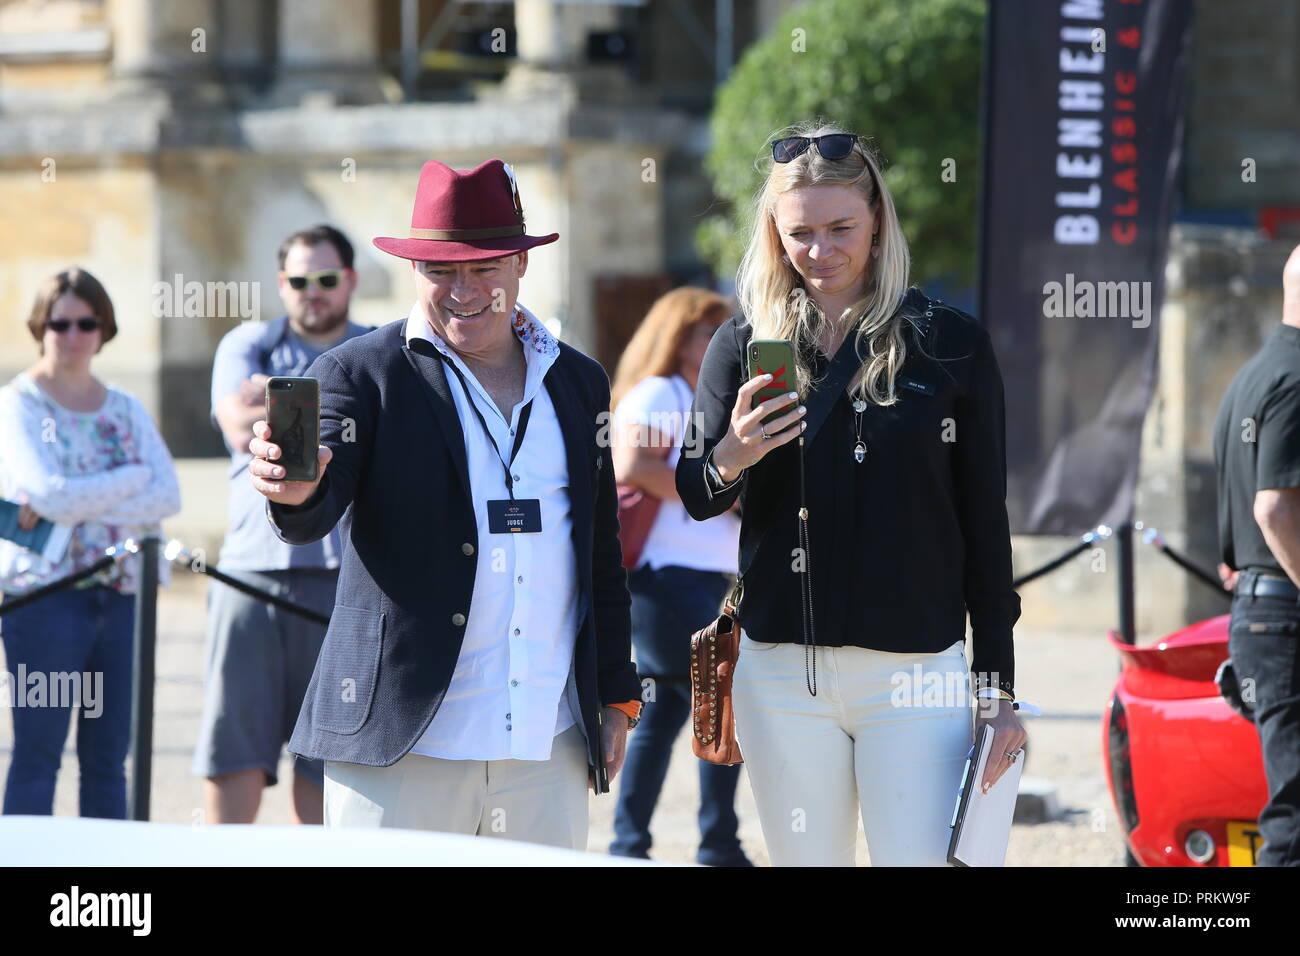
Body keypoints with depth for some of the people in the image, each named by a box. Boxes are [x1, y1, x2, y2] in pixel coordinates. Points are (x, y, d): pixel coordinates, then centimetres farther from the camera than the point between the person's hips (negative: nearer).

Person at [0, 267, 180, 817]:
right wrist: (134, 475, -4)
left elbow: (168, 497, -1)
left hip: (124, 593, 5)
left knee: (108, 757, 5)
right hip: (47, 592, -5)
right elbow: (53, 495, -15)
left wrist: (73, 505, -12)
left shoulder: (125, 410, 14)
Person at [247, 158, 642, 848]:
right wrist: (295, 490, -36)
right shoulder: (359, 374, 1)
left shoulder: (578, 382, 15)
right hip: (402, 743, -4)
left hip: (549, 747, 4)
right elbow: (314, 517, -13)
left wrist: (617, 696, 16)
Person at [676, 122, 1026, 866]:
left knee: (919, 857, -8)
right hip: (780, 668, 2)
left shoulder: (950, 344, 2)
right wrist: (728, 462, -23)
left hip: (916, 671, -2)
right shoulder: (744, 345, 6)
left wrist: (998, 687, 2)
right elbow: (696, 498, 2)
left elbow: (985, 525, 4)